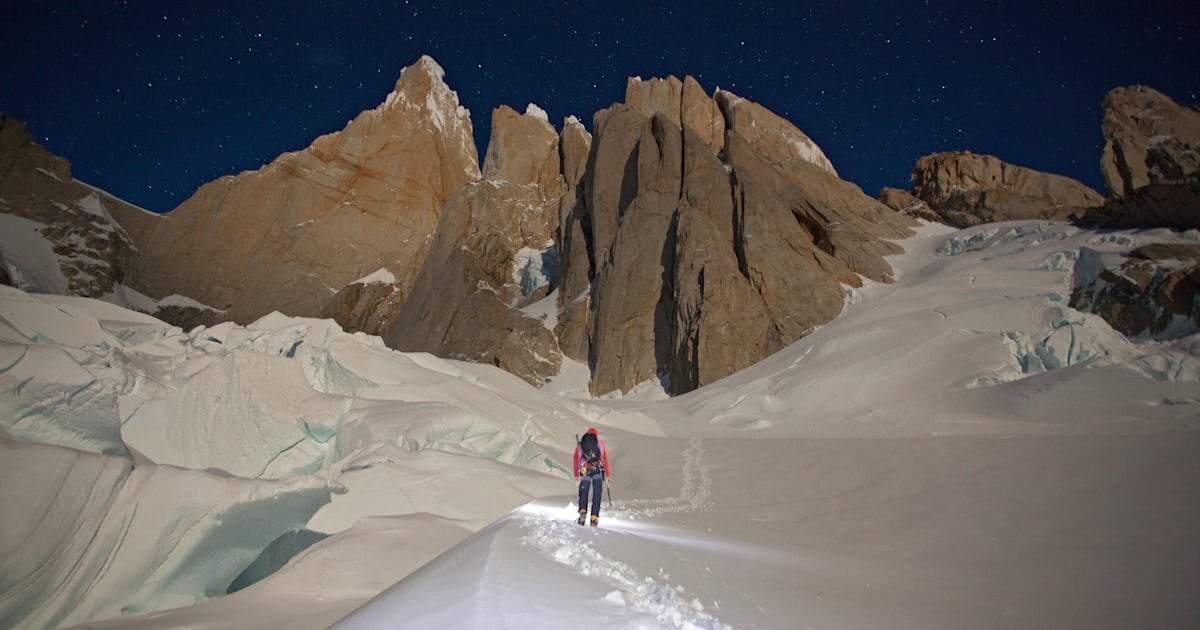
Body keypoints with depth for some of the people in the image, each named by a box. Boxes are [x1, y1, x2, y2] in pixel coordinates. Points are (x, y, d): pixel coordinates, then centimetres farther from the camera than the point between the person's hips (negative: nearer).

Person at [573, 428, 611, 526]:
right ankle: (594, 518, -1)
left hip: (585, 471, 0)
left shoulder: (580, 442, 17)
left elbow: (576, 458, 12)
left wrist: (576, 474, 13)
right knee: (597, 495, 6)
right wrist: (608, 474, 14)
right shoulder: (600, 442, 15)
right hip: (598, 471, 0)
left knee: (583, 493, 11)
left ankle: (582, 512, -11)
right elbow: (605, 458, 11)